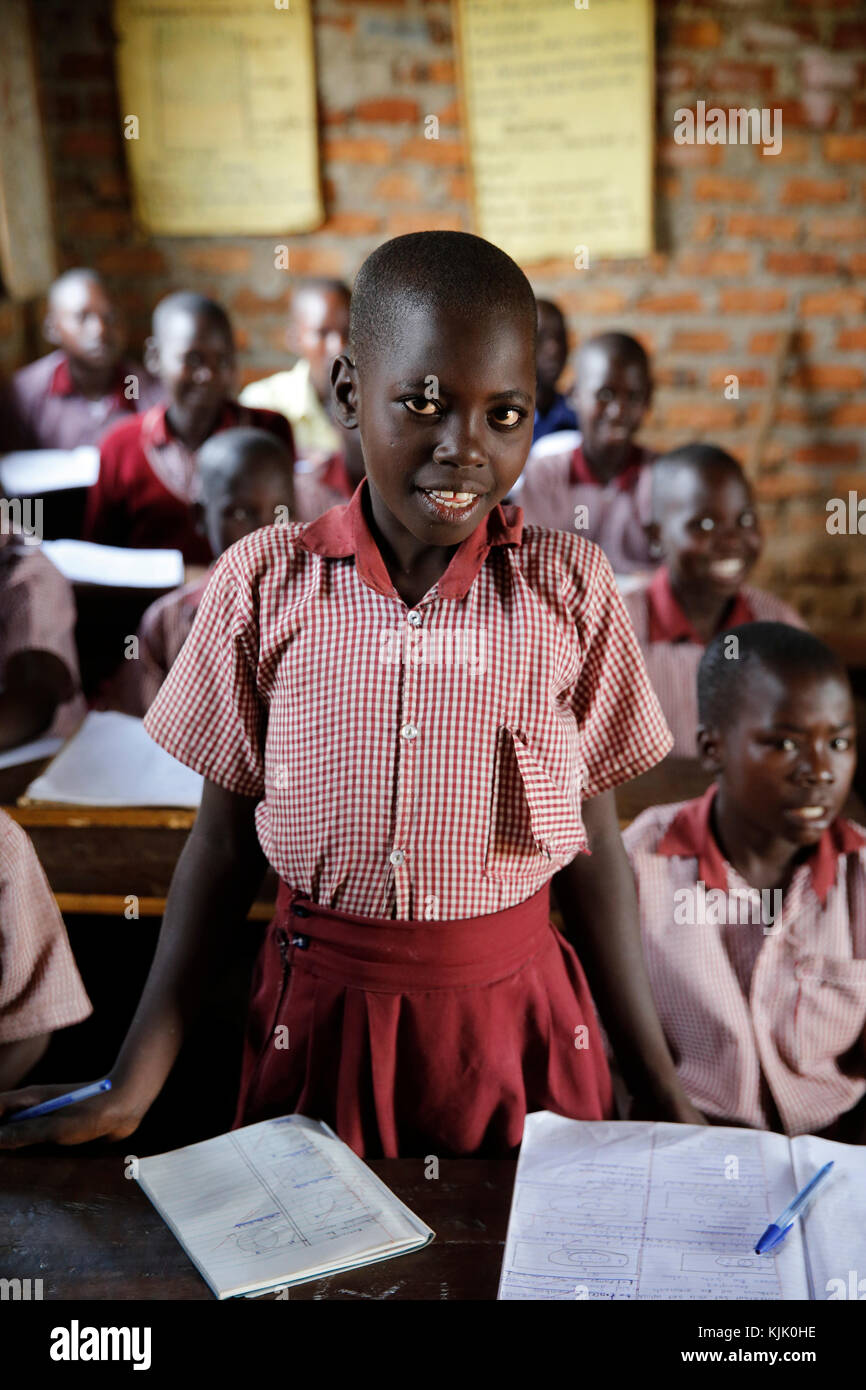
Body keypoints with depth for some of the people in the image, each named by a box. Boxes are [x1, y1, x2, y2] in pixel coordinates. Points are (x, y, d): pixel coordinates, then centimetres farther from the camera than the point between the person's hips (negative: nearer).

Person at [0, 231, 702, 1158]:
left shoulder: (569, 587, -7)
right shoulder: (264, 583, -7)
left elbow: (593, 844, 0)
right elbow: (224, 840, -1)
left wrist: (662, 1093, 2)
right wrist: (132, 1086, -2)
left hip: (513, 1017, 0)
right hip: (322, 1016, 0)